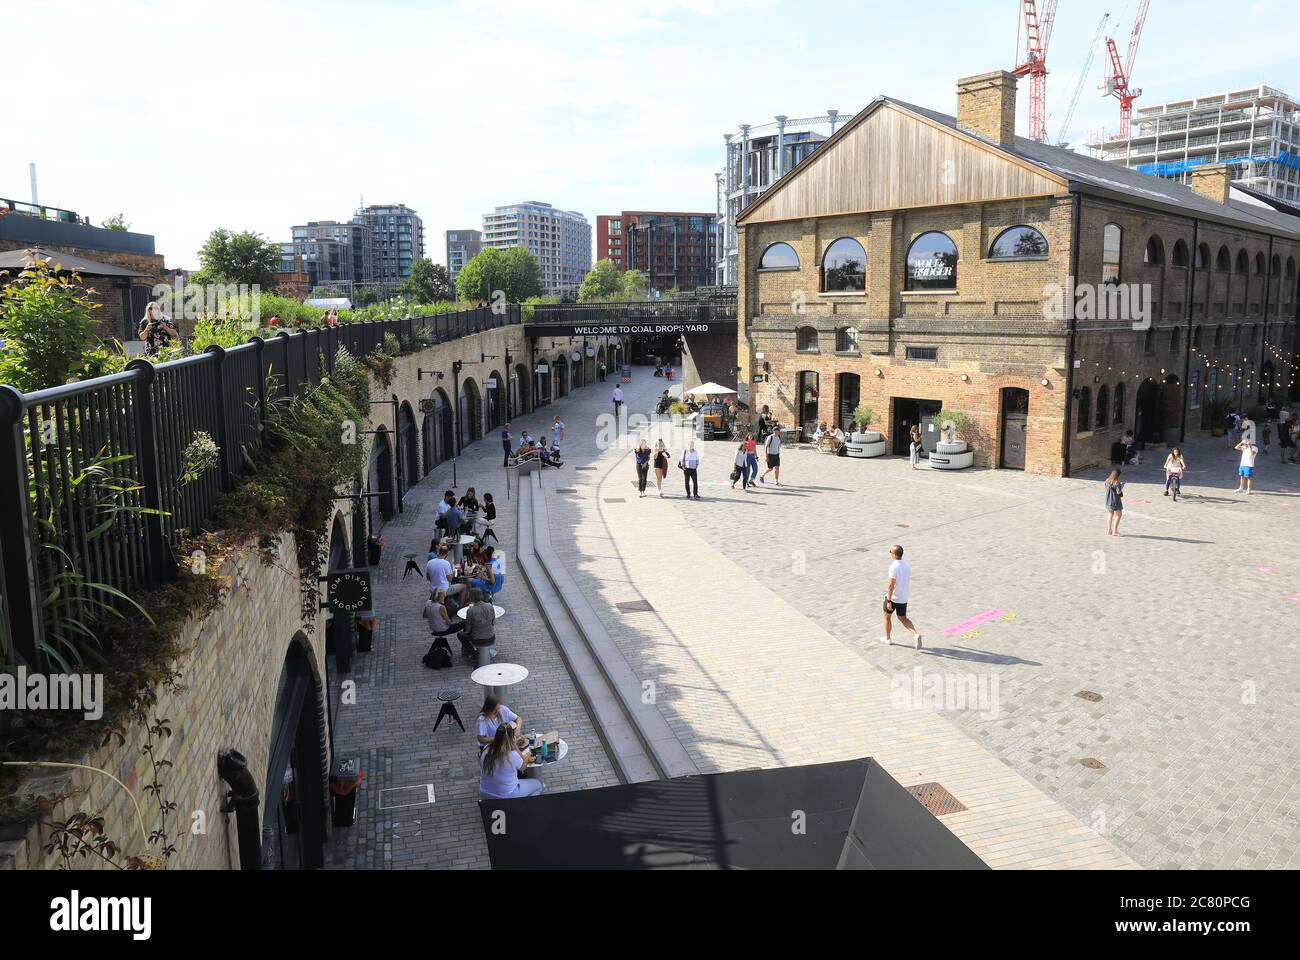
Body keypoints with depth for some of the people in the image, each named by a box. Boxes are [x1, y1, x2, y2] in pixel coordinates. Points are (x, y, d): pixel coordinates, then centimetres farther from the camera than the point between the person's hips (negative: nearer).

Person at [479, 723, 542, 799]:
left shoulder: (486, 753, -16)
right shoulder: (513, 755, -27)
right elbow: (522, 767, -4)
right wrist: (527, 758, 20)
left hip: (485, 795, 4)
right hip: (507, 796, -4)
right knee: (538, 784, 18)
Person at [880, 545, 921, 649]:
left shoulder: (894, 567, -22)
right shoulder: (907, 565, 2)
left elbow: (891, 585, -24)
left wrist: (889, 601, -22)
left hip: (893, 597, -7)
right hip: (904, 598, 7)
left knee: (887, 616, 16)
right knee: (903, 618, 17)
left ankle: (887, 638, 29)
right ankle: (916, 634, -4)